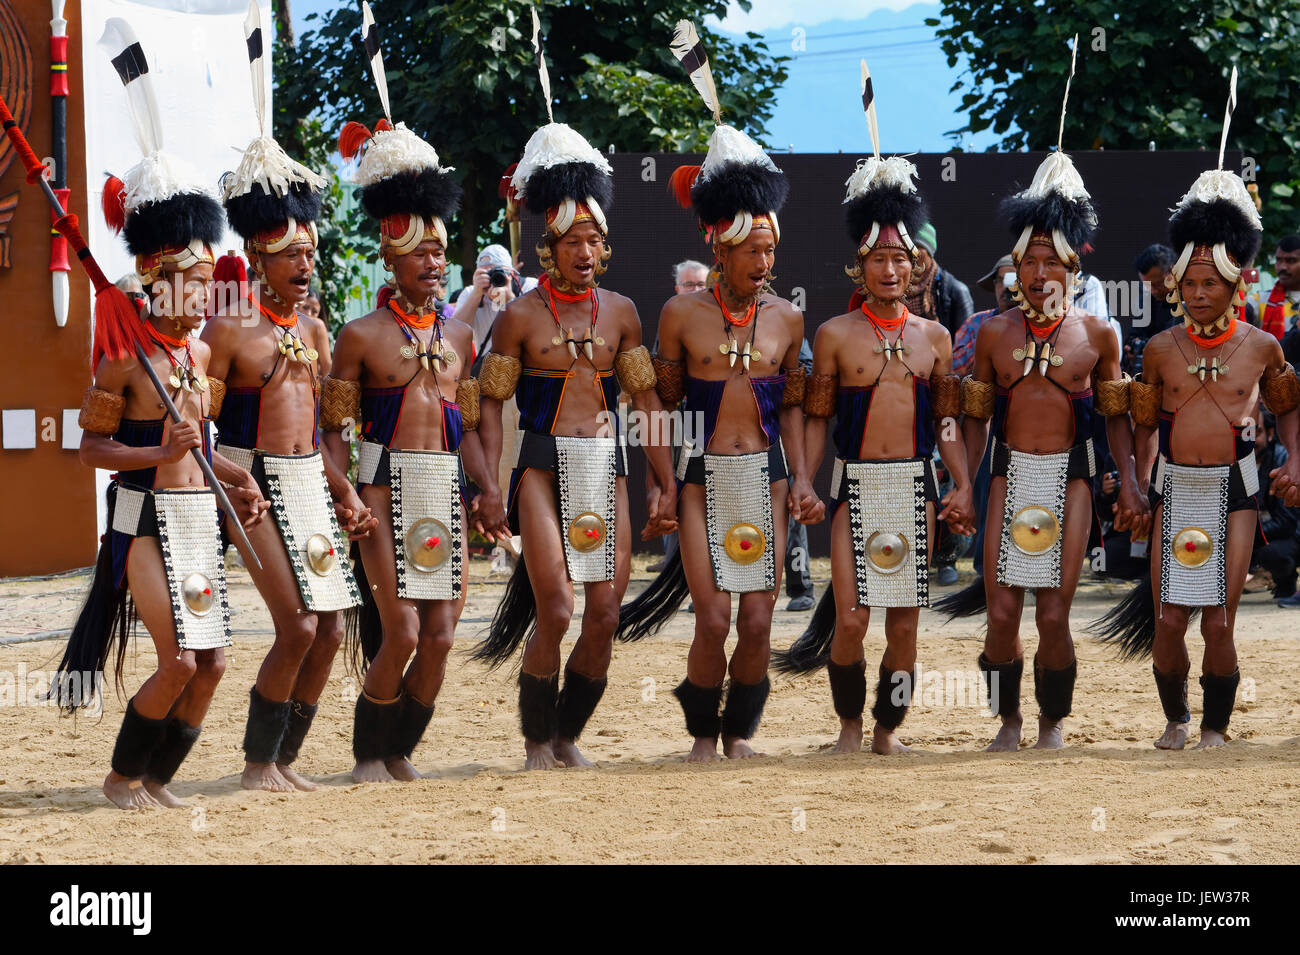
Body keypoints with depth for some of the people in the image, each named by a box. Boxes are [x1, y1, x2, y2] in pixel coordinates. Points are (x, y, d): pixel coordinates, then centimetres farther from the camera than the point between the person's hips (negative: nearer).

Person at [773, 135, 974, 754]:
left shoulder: (934, 337, 9)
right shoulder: (835, 335, 2)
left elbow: (948, 421, 11)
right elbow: (816, 419, 3)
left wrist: (963, 487, 1)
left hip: (916, 487, 2)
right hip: (856, 486, -2)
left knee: (905, 620, 3)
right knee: (851, 619, -8)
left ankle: (888, 729, 15)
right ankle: (849, 726, 11)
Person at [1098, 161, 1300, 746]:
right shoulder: (1161, 349, 4)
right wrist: (1140, 487, 8)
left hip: (1233, 489, -1)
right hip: (1175, 488, 1)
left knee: (1219, 622, -5)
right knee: (1167, 621, -1)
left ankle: (1214, 728, 12)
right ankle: (1175, 720, 21)